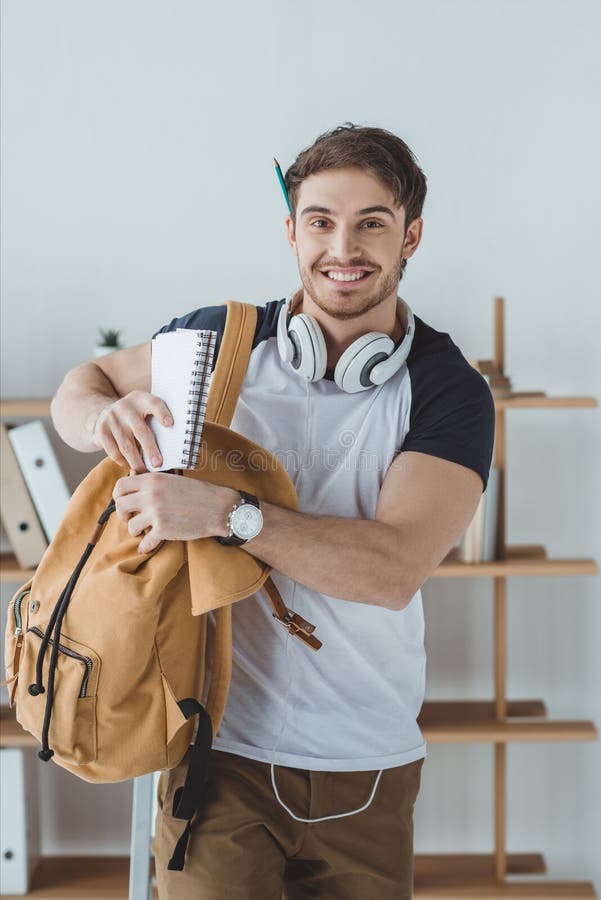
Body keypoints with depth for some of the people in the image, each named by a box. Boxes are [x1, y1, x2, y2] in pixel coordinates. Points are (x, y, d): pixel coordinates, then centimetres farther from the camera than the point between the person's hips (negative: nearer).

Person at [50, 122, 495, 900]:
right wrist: (104, 417, -13)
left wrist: (224, 513, -29)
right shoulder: (223, 339, -2)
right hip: (221, 747, 0)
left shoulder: (450, 391, -8)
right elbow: (81, 384, 11)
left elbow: (396, 567, -22)